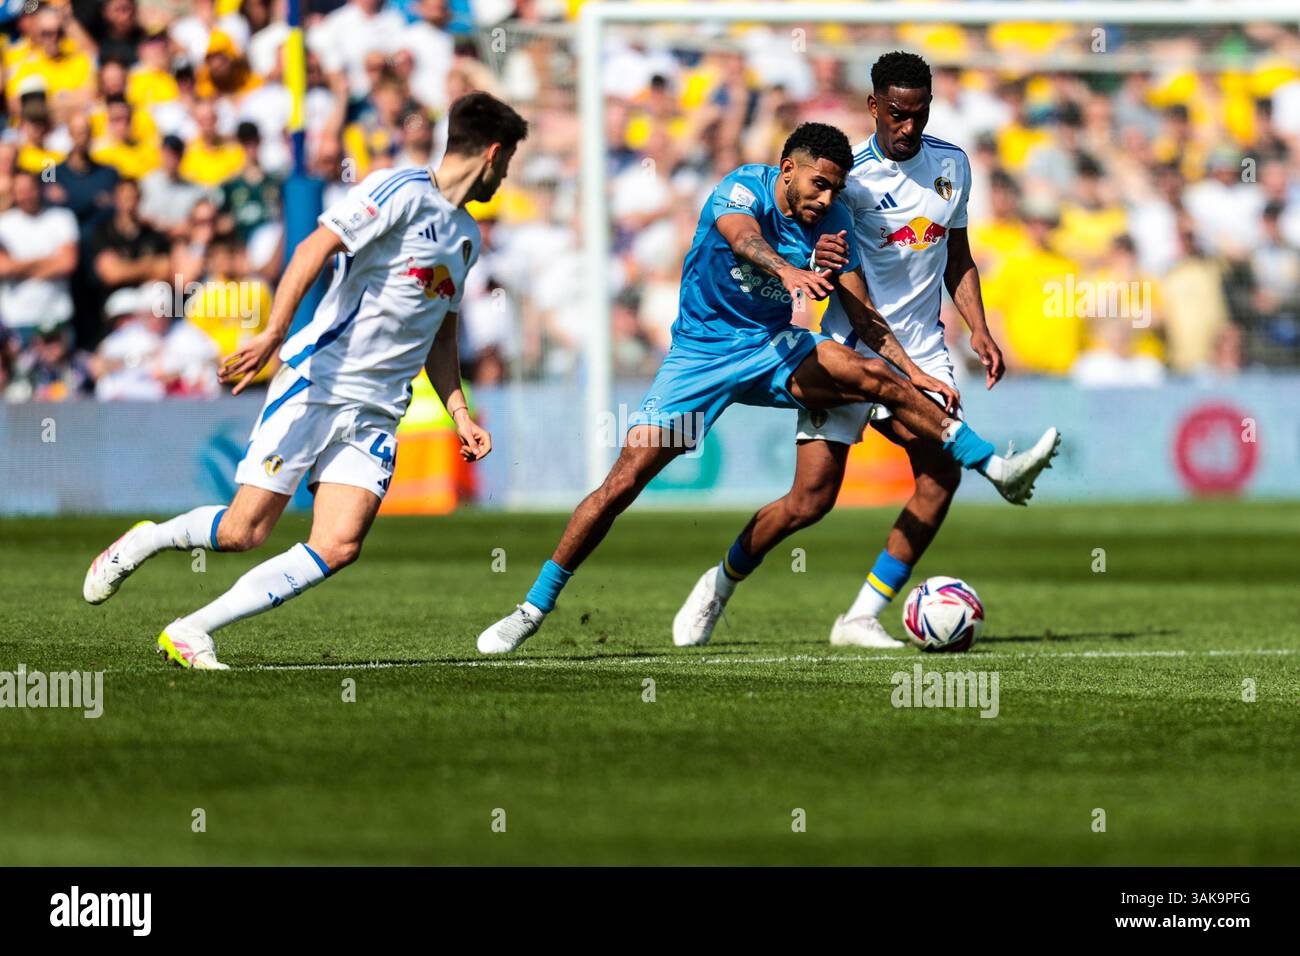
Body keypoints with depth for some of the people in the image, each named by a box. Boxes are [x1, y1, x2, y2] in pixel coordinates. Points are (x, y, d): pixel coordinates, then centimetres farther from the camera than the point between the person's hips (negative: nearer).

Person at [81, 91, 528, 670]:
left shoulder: (466, 235, 20)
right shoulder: (402, 192, -7)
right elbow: (315, 248, -18)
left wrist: (459, 414, 19)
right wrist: (274, 333, -30)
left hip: (375, 415, 7)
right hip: (317, 383, -7)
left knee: (338, 548, -14)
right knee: (243, 531, -10)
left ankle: (191, 633, -8)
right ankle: (145, 541, 21)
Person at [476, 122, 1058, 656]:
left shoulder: (831, 222, -4)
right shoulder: (744, 188, -19)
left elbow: (862, 313, 4)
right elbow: (741, 236, -43)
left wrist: (914, 372, -6)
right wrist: (789, 271, -64)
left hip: (776, 350, 3)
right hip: (702, 351, -3)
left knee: (873, 376, -22)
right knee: (621, 484, -12)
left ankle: (996, 468, -17)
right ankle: (534, 608, -2)